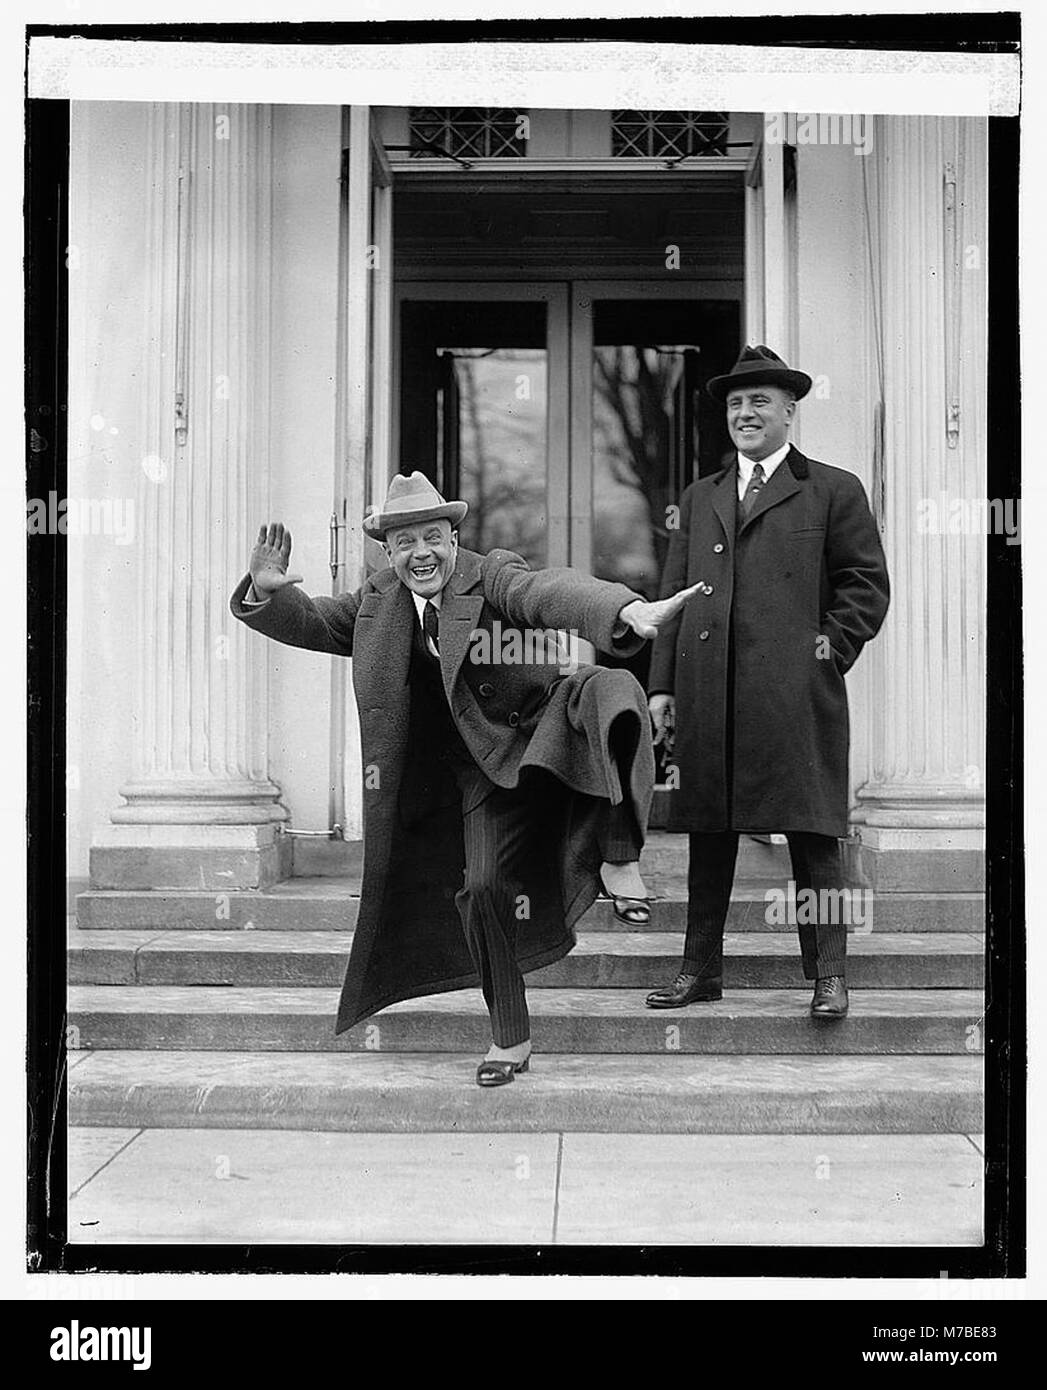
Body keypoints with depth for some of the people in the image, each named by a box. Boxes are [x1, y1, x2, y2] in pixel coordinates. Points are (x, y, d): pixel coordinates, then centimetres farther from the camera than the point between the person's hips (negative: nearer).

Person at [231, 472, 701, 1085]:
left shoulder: (494, 576, -10)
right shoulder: (378, 605, 7)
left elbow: (552, 591, -29)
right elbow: (307, 622, 8)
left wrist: (628, 610, -50)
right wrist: (266, 591, -18)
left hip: (555, 728, -4)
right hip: (492, 770, 4)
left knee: (610, 689, -36)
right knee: (481, 889, -8)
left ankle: (619, 858, -26)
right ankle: (511, 1038, 12)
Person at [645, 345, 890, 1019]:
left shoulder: (834, 490, 8)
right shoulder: (699, 498, 20)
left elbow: (867, 583, 5)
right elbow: (673, 593, 16)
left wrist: (829, 653, -5)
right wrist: (662, 686, 9)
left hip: (795, 694, -4)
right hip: (707, 697, 4)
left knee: (812, 834, -2)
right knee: (708, 832, 8)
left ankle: (828, 973, 5)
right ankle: (701, 969, 16)